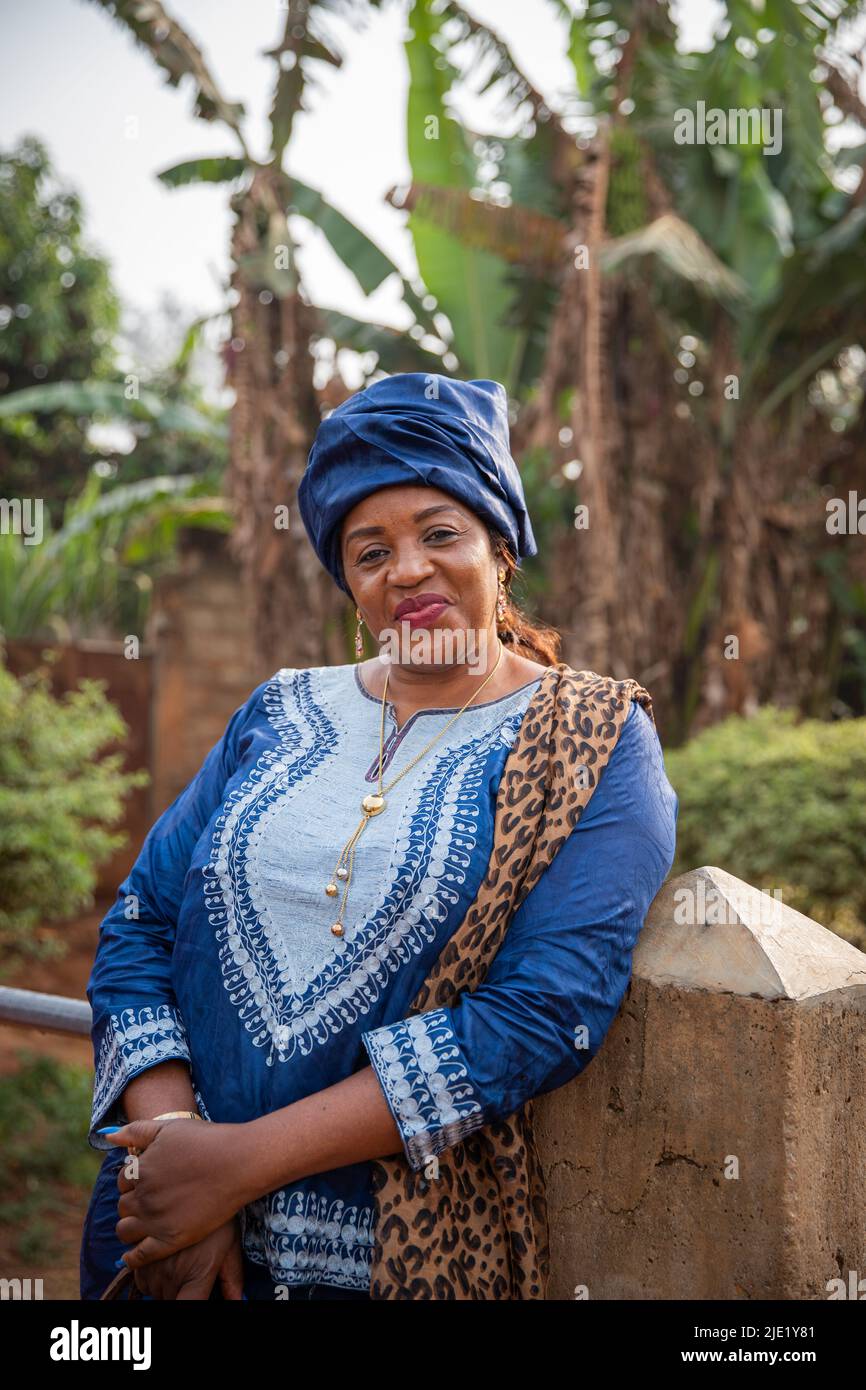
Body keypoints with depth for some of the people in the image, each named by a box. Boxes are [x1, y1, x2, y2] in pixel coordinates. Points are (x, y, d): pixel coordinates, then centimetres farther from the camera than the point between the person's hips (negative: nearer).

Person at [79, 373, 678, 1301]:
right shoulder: (278, 716, 5)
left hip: (411, 1249, -3)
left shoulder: (594, 744, -8)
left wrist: (246, 1157, -20)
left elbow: (545, 1013, -19)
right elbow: (138, 925, 1)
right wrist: (175, 1133, -16)